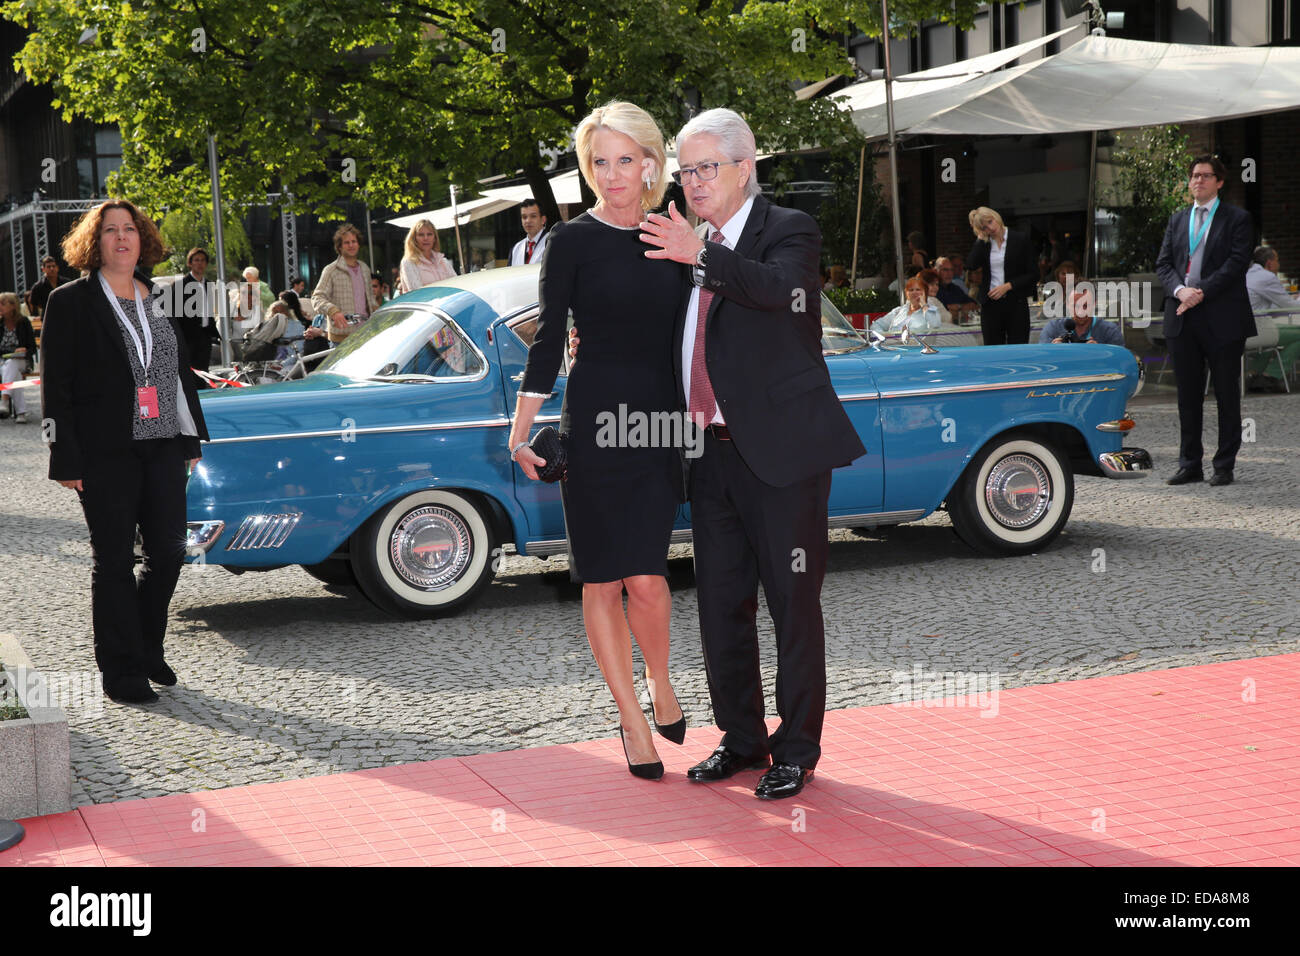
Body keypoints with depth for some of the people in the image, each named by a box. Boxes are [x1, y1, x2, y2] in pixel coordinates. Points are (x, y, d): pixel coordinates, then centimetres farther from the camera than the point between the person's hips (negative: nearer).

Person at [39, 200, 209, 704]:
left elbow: (181, 372, 20)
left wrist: (191, 439, 15)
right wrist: (67, 459, -11)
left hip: (163, 447, 5)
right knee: (114, 562, 2)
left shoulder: (160, 299, 14)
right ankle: (122, 672, 11)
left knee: (168, 552, 5)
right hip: (106, 454, -5)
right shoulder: (70, 302, -2)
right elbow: (56, 385, -5)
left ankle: (148, 649, 26)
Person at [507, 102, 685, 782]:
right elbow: (548, 341, -3)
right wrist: (521, 432, -8)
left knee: (646, 574, -6)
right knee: (604, 578, 2)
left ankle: (659, 680, 21)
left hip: (662, 420, 2)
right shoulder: (574, 242, -2)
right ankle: (631, 717, 14)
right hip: (595, 418, -2)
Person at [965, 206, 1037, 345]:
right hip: (990, 306, 3)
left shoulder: (1020, 239, 0)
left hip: (1015, 304, -3)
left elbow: (1033, 275, -2)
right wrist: (980, 238, -3)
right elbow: (970, 265, -11)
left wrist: (1008, 286, -12)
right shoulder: (982, 244, 9)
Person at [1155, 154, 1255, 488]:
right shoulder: (1177, 220, 16)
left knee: (1226, 395, 2)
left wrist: (1202, 292, -18)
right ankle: (1190, 464, 14)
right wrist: (1180, 290, -11)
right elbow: (1163, 263, 9)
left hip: (1222, 319, -4)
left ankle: (1224, 466, 8)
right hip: (1182, 317, 4)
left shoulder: (1237, 219, 2)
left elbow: (1237, 262, -9)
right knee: (1187, 395, 7)